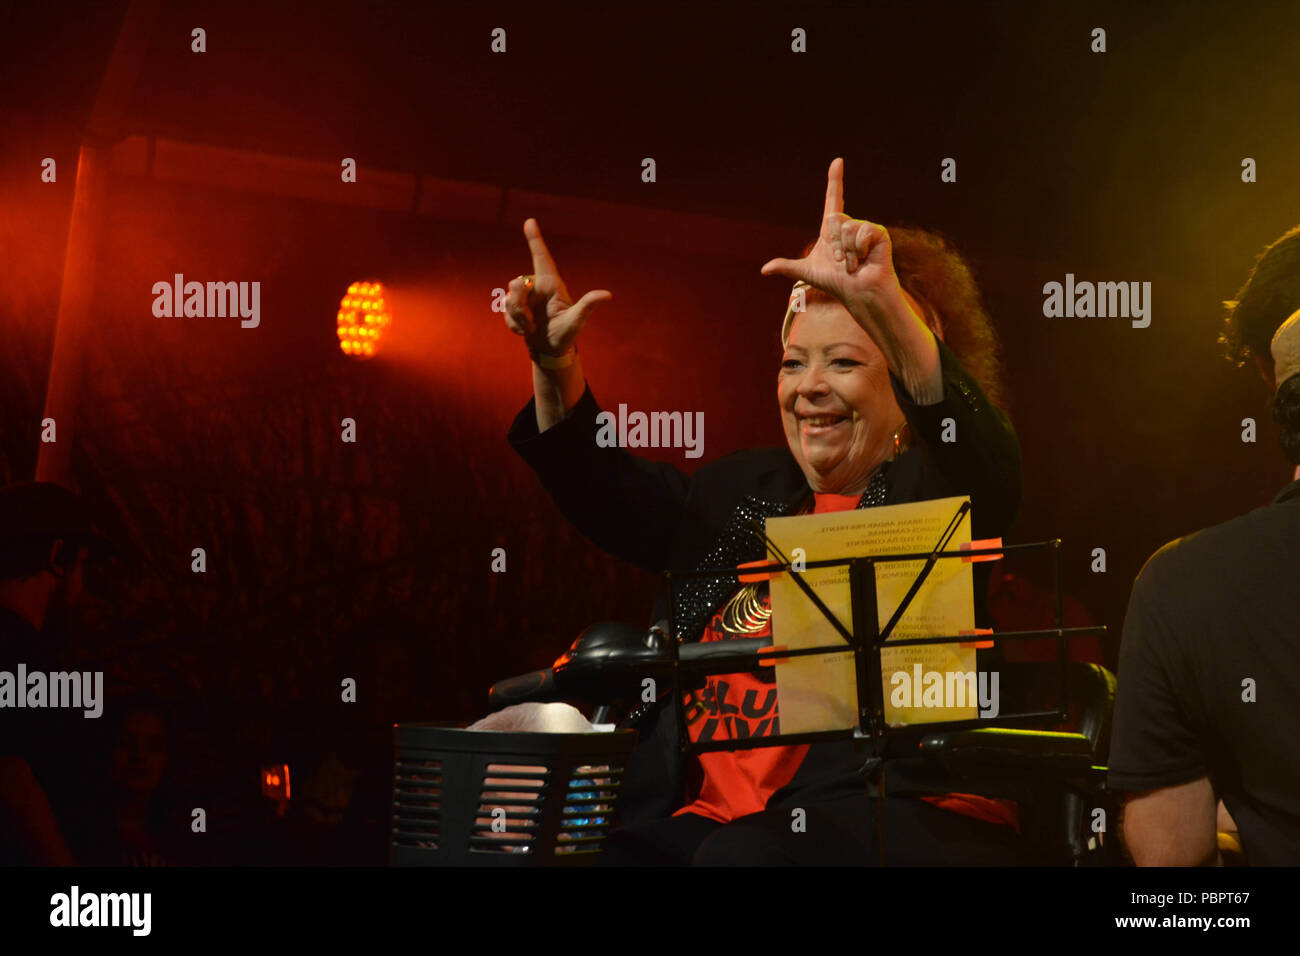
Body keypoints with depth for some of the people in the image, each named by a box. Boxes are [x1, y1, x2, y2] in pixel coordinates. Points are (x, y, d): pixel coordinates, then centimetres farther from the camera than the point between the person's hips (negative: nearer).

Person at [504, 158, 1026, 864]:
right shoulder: (749, 488, 24)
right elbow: (611, 496, 21)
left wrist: (882, 299, -35)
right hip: (704, 815, 6)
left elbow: (987, 465, -19)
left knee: (744, 854, -36)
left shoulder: (928, 488, 3)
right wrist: (555, 366, 3)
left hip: (895, 816, -6)